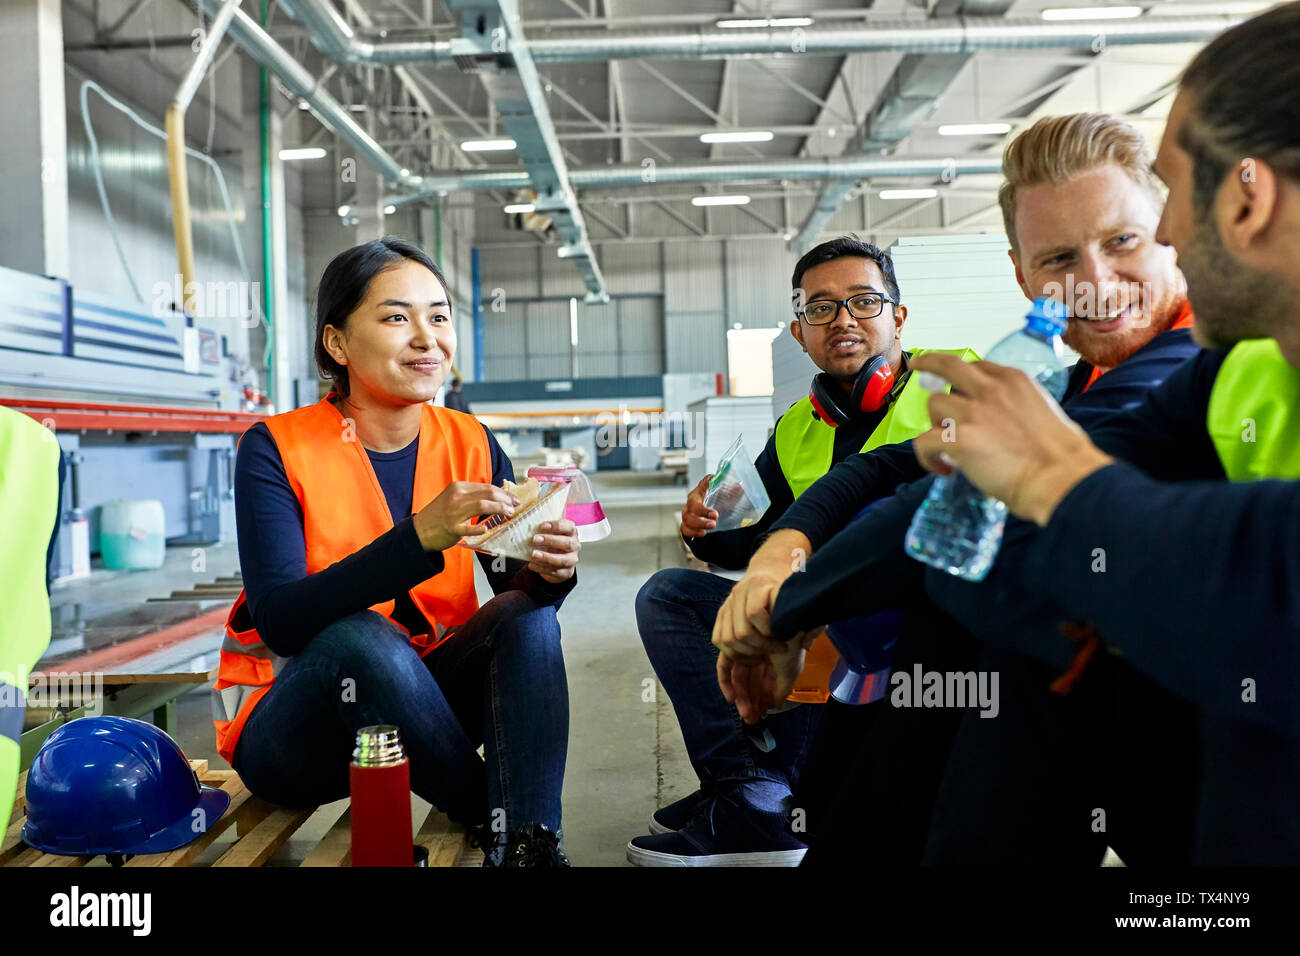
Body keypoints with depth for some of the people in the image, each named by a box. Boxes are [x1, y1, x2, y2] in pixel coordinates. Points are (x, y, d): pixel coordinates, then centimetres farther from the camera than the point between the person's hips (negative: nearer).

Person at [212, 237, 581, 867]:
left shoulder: (470, 445, -2)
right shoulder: (277, 449, -14)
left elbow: (514, 583, -6)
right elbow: (280, 621, -27)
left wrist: (548, 570, -31)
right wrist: (421, 537, -39)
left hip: (417, 703, 4)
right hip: (287, 731, -4)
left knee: (529, 612, -19)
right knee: (362, 637, -34)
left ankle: (527, 841, -28)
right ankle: (489, 822, -17)